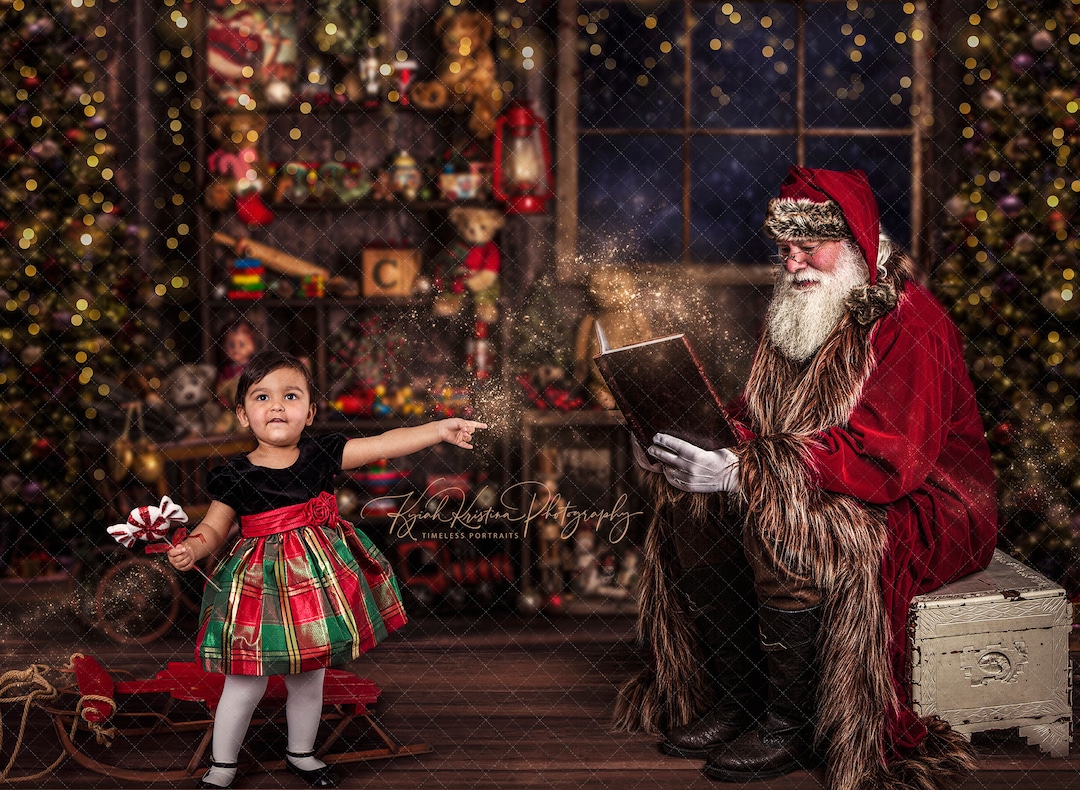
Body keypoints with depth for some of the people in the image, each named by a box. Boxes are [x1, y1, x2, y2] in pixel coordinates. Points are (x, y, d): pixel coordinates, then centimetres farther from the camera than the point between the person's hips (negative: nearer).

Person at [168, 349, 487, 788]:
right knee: (247, 683, 4)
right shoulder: (235, 476, -10)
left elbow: (384, 444, -9)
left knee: (309, 678, 17)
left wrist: (439, 430, -17)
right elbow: (213, 528, -3)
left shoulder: (322, 455, -5)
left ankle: (301, 754, 40)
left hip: (318, 580, 3)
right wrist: (191, 549, -24)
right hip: (262, 584, -3)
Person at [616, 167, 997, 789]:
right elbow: (758, 418, 11)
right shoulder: (798, 313, 8)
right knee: (689, 510, -10)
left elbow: (885, 457, -30)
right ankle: (734, 698, -4)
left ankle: (790, 727, -19)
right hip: (828, 494, 9)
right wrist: (690, 442, -13)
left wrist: (740, 471, -36)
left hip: (925, 504, -8)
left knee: (778, 527, -33)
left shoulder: (910, 324, -20)